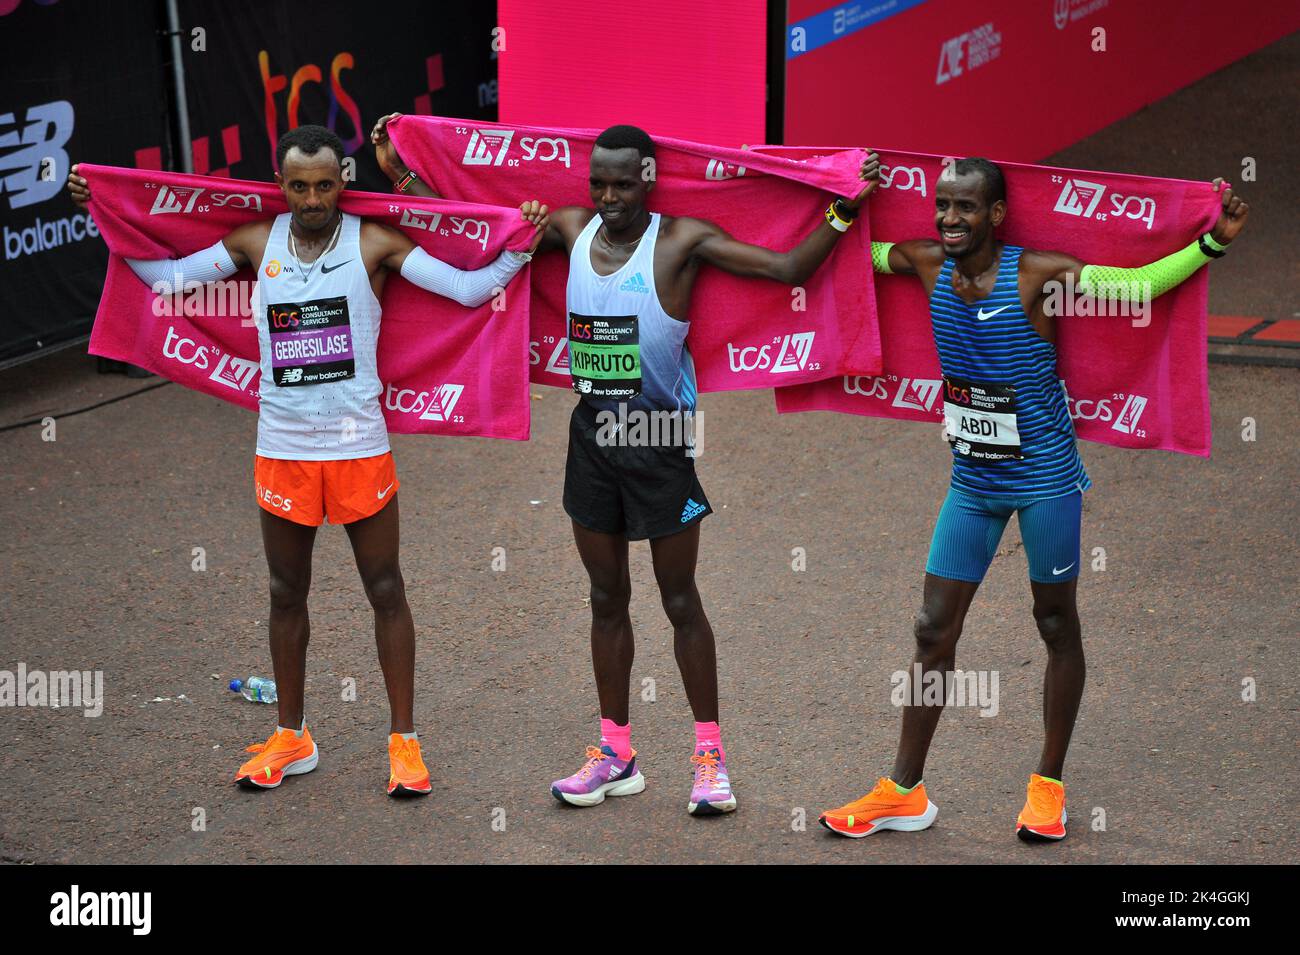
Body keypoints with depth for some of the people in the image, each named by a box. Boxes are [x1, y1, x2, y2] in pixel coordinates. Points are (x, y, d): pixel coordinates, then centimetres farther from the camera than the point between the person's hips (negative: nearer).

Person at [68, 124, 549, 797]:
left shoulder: (373, 243, -6)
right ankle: (291, 739, 26)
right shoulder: (255, 242, 2)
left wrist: (520, 248, -21)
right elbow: (167, 277, 8)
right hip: (282, 448, 3)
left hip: (358, 445, -3)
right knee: (286, 592, 13)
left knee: (385, 590, 3)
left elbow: (467, 289, -9)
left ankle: (404, 741, 11)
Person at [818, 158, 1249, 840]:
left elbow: (1140, 285, -18)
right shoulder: (927, 264, -3)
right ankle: (904, 792, 15)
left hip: (1044, 477, -5)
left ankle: (1048, 784, 21)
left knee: (1056, 624, 8)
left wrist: (1212, 243, -27)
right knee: (933, 630, 6)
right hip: (972, 481, 5)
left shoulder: (1039, 274, -17)